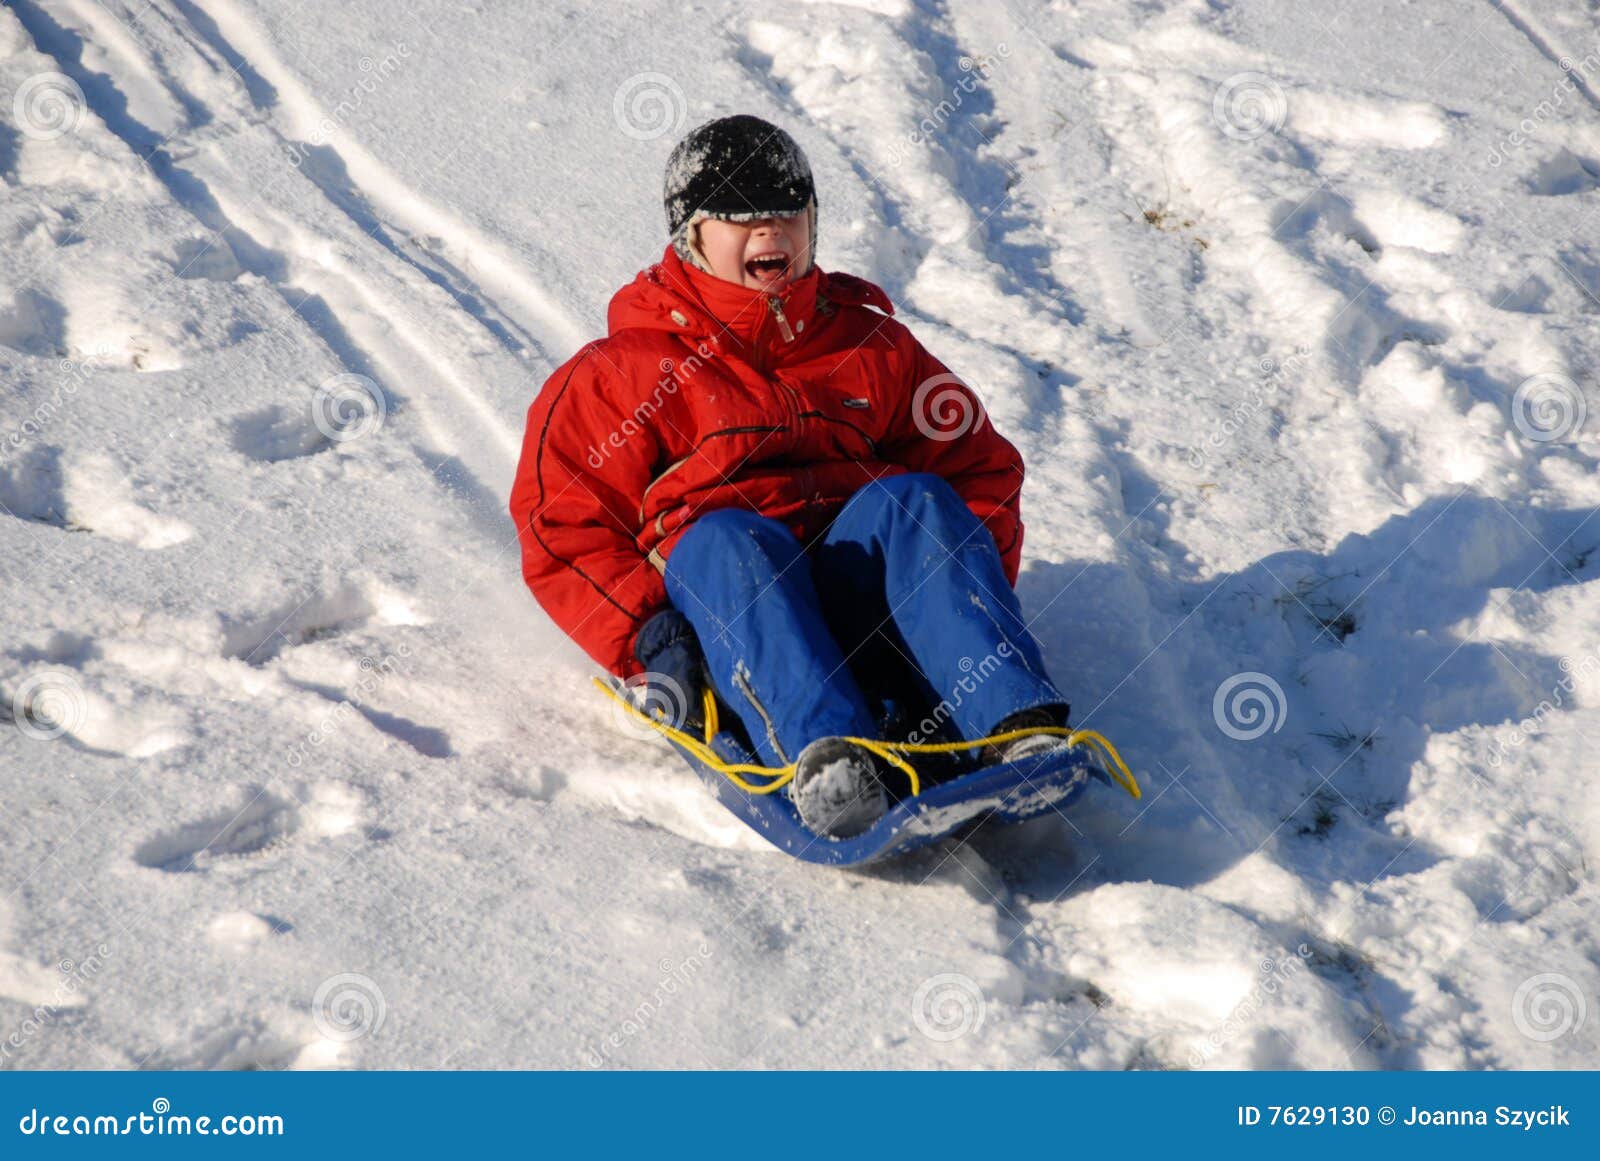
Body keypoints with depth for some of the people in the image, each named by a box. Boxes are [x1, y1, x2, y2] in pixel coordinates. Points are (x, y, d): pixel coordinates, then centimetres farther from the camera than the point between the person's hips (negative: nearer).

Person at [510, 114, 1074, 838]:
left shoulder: (872, 346, 23)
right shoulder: (620, 372, 15)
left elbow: (979, 462, 24)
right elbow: (562, 528, 6)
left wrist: (974, 589, 4)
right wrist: (645, 636, -12)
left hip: (861, 603, 2)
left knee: (911, 501, -27)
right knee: (728, 537, -34)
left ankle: (1023, 729, -46)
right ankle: (823, 754, -59)